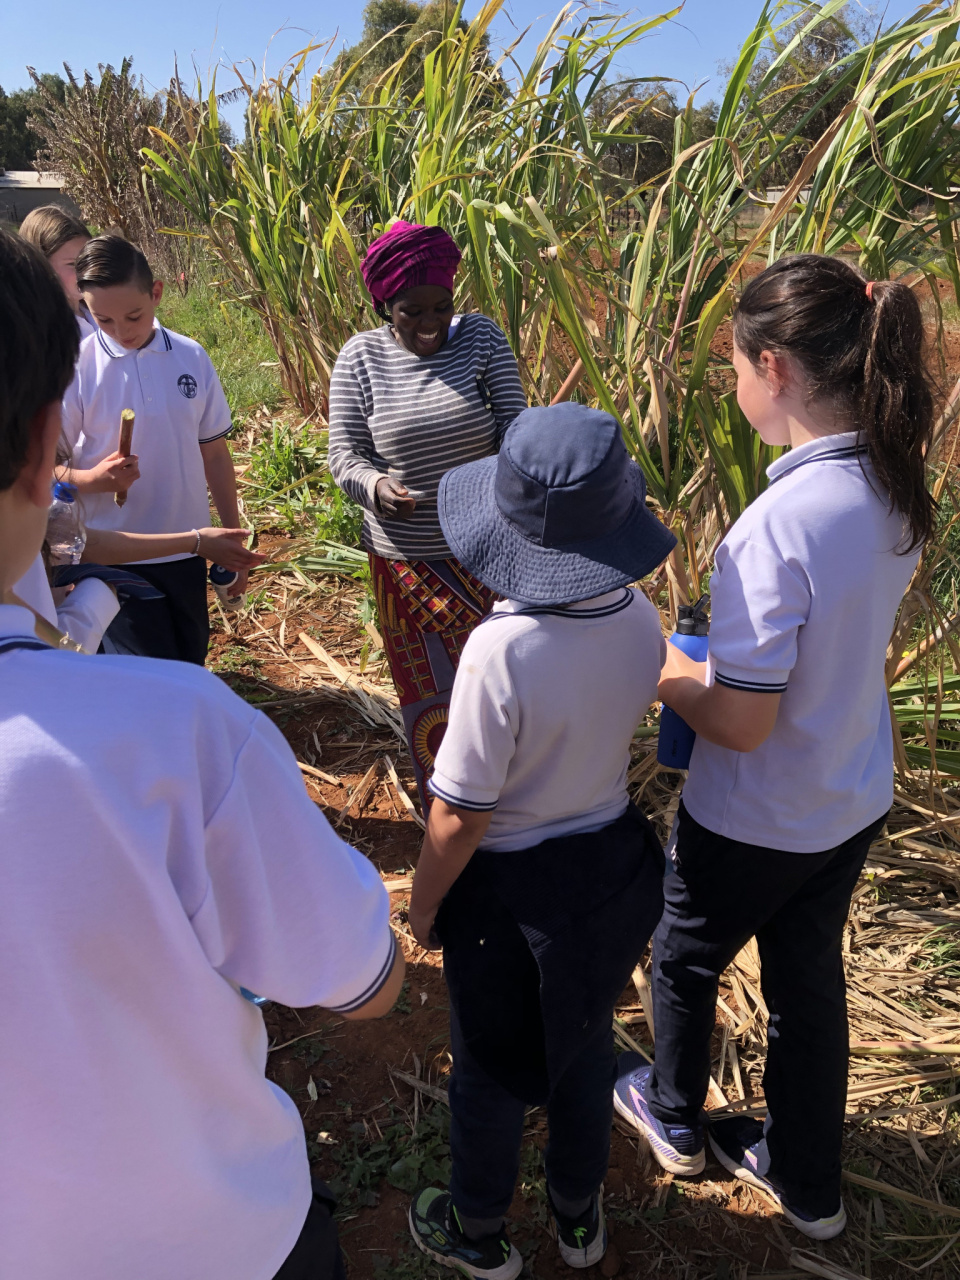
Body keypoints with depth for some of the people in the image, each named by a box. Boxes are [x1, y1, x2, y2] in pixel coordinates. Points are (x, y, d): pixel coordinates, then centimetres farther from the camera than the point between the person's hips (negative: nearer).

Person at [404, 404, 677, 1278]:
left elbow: (461, 815, -24)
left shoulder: (502, 651, -33)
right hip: (613, 862, 6)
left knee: (492, 1069, 20)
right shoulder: (640, 621, -14)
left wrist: (423, 902, -8)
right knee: (585, 1043, 28)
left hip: (512, 888, -5)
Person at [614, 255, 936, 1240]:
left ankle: (675, 1120, 50)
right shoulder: (895, 489, -6)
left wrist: (662, 665, -9)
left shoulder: (778, 524, -32)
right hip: (853, 801, 7)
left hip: (754, 821, -7)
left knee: (685, 957, 22)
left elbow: (738, 722, -27)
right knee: (809, 981, 24)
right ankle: (808, 1184, 46)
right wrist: (710, 652, 5)